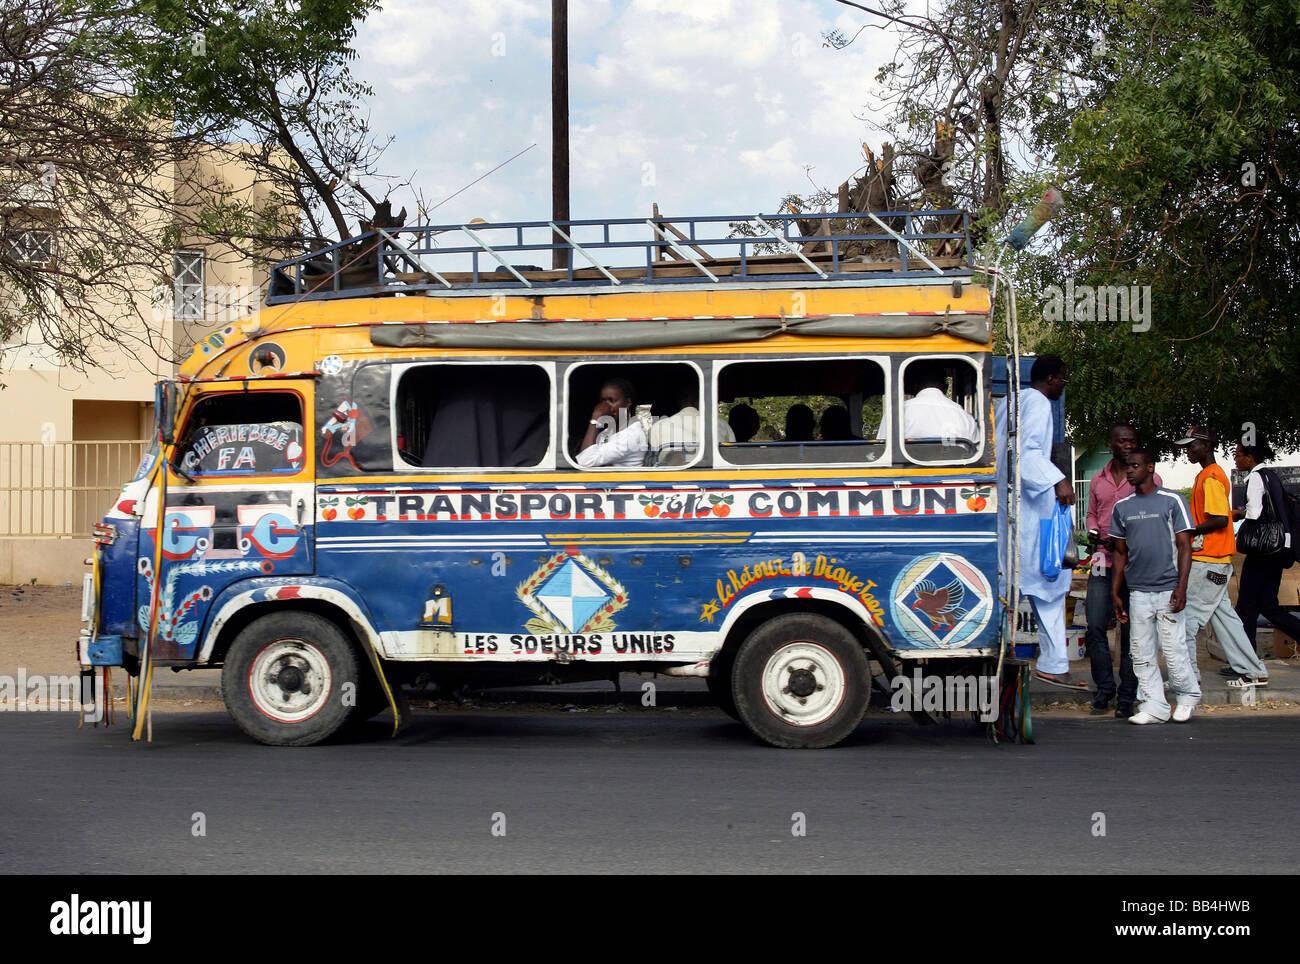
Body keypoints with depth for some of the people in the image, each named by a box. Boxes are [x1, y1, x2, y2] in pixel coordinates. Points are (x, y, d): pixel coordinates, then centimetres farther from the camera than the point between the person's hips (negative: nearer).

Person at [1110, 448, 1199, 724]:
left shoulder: (1172, 501, 1)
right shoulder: (1122, 507, 13)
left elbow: (1184, 546, -1)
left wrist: (1181, 587, -11)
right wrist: (1115, 594, 12)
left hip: (1167, 590, -4)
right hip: (1137, 593, 4)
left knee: (1173, 652, -4)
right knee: (1142, 655, 2)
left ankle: (1188, 696, 17)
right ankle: (1153, 706, 8)